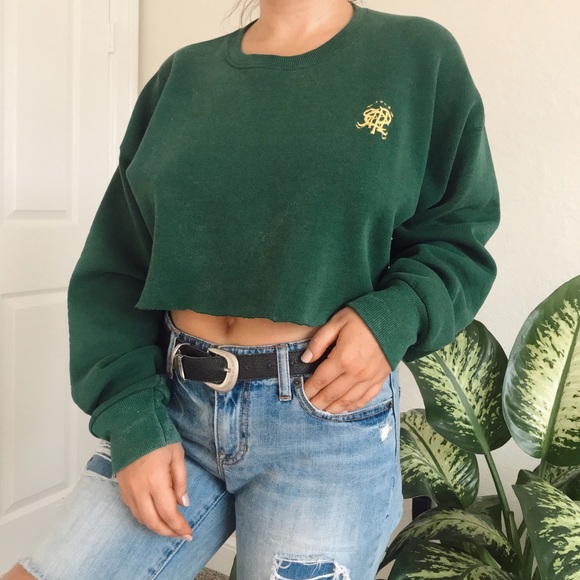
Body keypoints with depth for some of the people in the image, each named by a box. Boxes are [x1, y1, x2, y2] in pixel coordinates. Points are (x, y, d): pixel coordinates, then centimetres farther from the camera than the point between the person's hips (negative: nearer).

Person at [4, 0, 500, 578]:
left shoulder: (420, 56, 2)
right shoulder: (184, 75, 8)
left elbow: (460, 238, 5)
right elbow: (114, 268, 6)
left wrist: (394, 317, -15)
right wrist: (134, 420, -5)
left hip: (327, 418, -2)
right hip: (175, 404, 3)